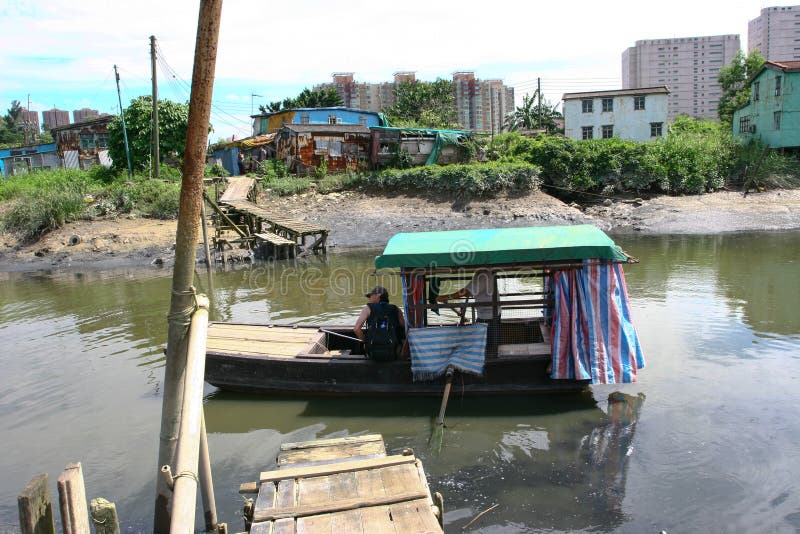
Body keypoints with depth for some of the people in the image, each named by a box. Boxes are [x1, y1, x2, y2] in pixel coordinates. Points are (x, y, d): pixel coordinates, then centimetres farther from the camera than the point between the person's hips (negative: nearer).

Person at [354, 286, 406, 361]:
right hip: (392, 354, 0)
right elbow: (404, 330, 7)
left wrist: (365, 341, 10)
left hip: (374, 353, 0)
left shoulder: (368, 308, 4)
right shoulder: (396, 310, 8)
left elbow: (356, 329, -7)